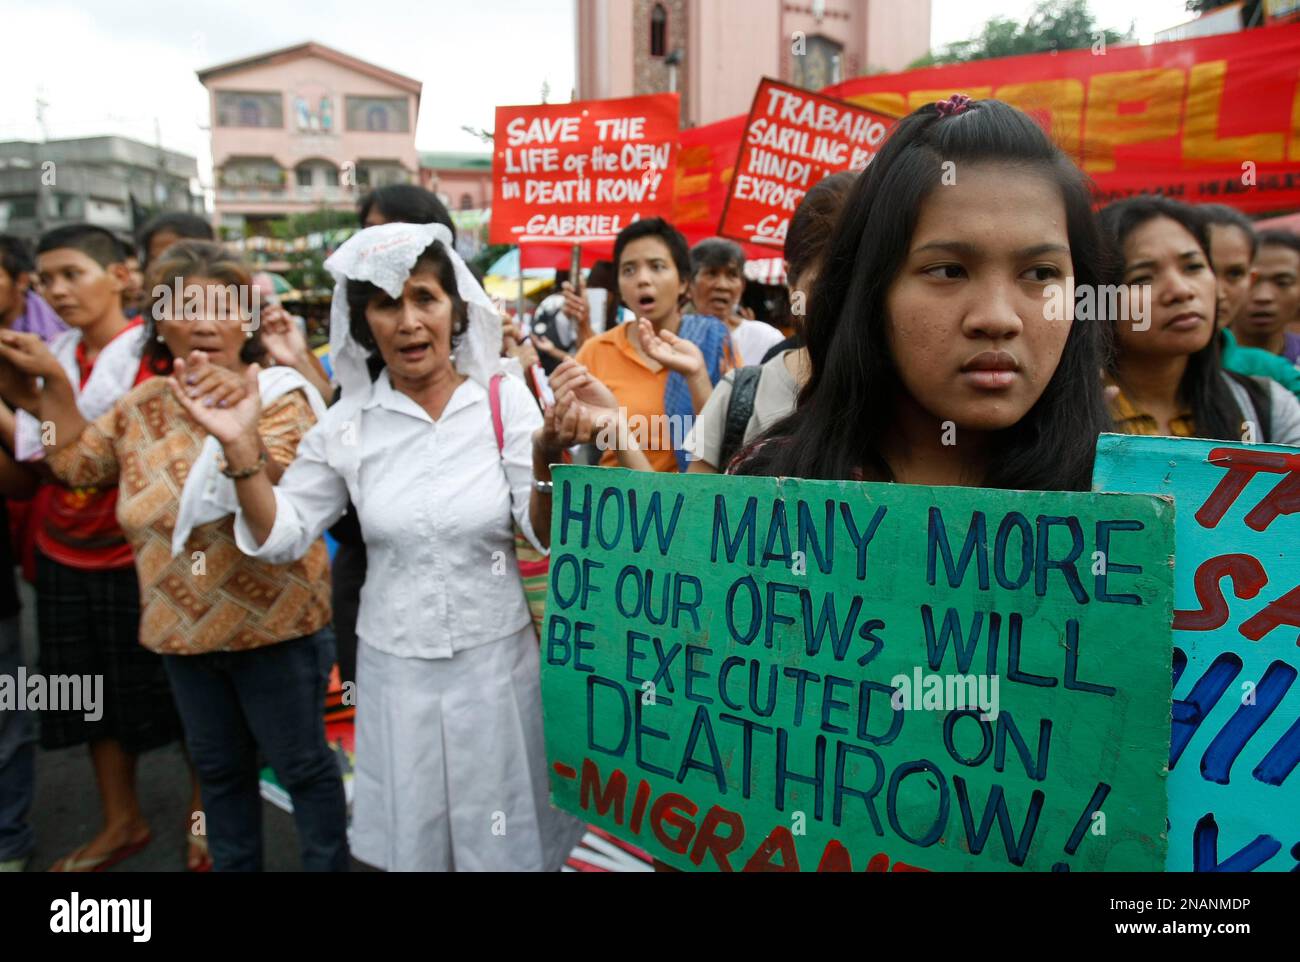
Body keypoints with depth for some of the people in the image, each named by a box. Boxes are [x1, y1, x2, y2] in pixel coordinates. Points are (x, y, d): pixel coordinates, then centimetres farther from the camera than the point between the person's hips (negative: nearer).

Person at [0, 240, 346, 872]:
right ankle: (233, 863, 40)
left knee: (302, 764, 8)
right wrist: (52, 381, 8)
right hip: (183, 626, 6)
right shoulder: (144, 404, 4)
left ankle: (327, 863, 27)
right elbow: (78, 465, 17)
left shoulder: (280, 397, -12)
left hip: (272, 621, -5)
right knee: (217, 768, 21)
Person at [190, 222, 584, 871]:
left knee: (508, 838, 15)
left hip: (496, 659, -1)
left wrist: (547, 458, -27)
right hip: (395, 669, 1)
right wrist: (241, 451, -13)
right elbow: (281, 538, 1)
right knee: (410, 841, 19)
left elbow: (546, 536, -9)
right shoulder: (350, 424, -3)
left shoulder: (504, 400, -7)